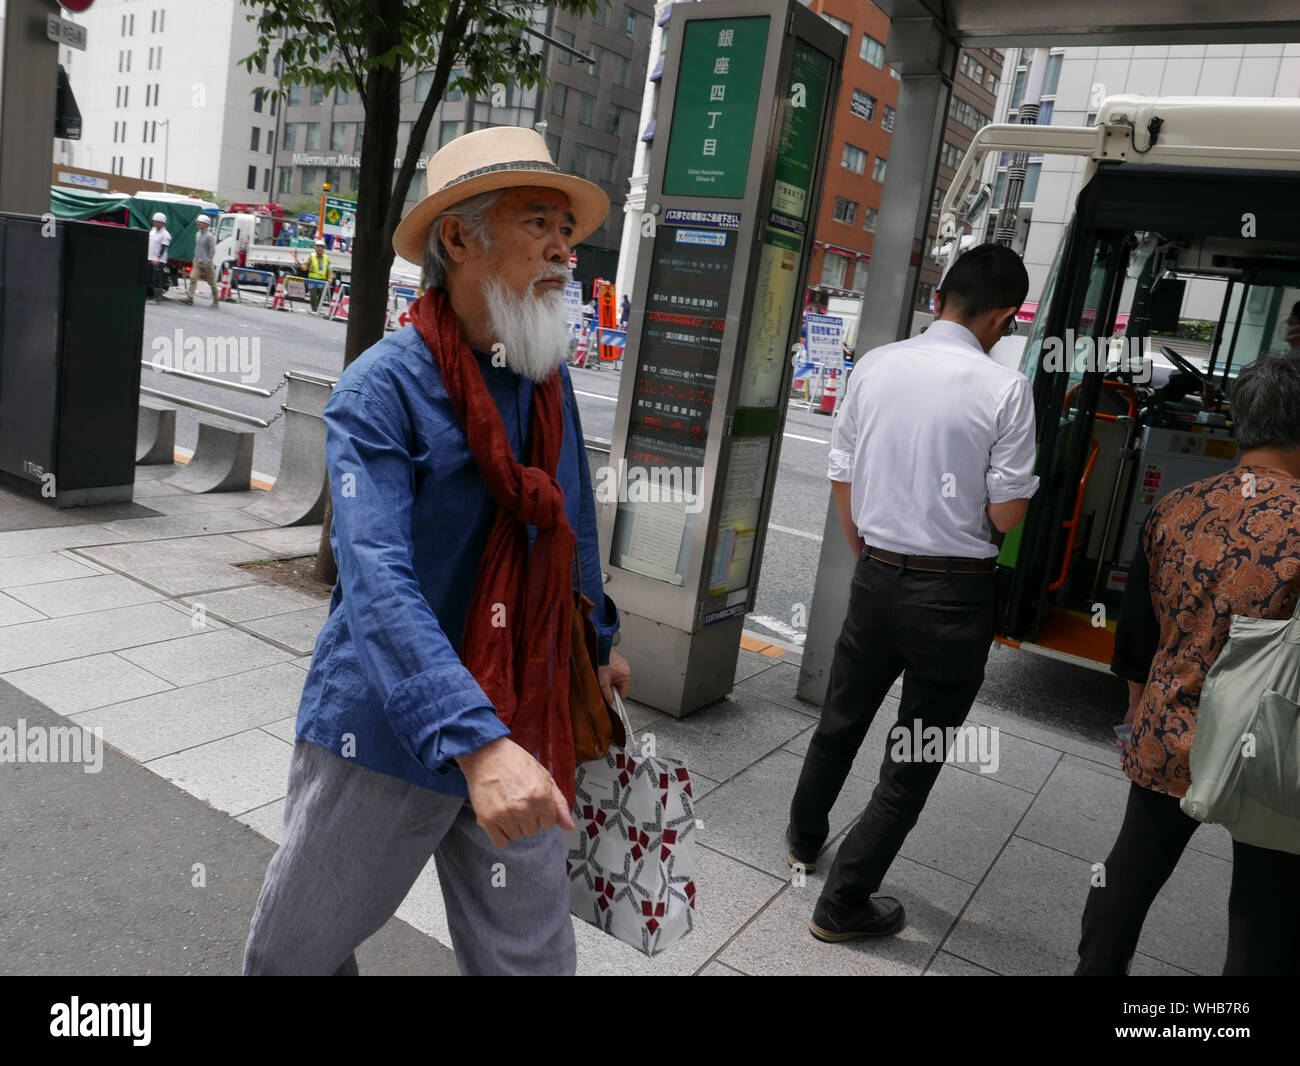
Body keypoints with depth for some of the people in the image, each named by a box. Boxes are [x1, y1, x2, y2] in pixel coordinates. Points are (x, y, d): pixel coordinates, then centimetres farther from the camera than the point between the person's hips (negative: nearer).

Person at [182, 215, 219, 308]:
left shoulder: (210, 236, -11)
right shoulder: (197, 234, 11)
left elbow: (212, 250, -11)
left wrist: (208, 261, -11)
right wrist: (196, 257, 15)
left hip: (206, 263, -6)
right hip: (197, 262, 6)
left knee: (211, 282, 3)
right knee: (193, 278, -9)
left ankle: (215, 301, 13)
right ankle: (190, 297, -12)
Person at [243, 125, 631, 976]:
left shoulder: (551, 382, 3)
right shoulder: (382, 390, -16)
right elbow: (378, 582, -28)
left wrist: (600, 641, 28)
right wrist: (474, 741, -38)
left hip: (519, 737, 5)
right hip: (385, 736, -4)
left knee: (531, 955, 13)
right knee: (297, 950, 17)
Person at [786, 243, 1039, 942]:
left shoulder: (873, 367, -2)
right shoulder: (1005, 388, -14)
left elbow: (841, 480, 4)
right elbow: (1006, 515, -12)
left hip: (876, 576, 5)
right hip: (955, 595, -4)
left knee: (840, 719, 25)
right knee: (915, 759, 12)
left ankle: (804, 838, 48)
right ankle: (843, 903, 22)